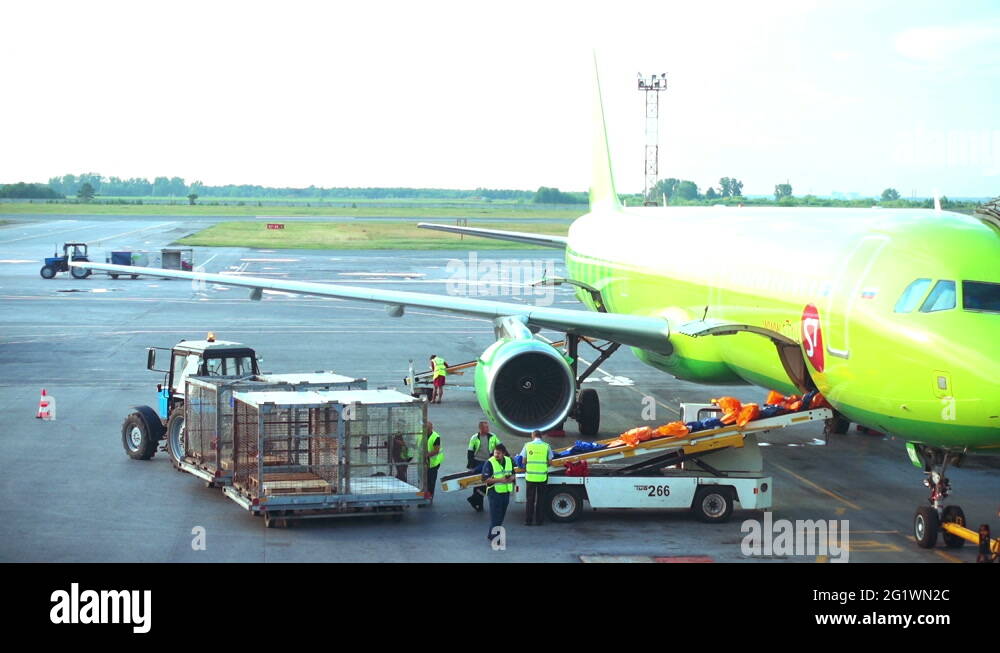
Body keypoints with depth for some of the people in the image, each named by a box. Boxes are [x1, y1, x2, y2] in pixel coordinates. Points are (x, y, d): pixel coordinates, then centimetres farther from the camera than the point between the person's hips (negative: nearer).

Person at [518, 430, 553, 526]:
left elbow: (524, 461, 2)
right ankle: (538, 520, 11)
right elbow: (550, 462, 2)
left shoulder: (528, 445, 1)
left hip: (530, 476, 0)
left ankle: (528, 520, 9)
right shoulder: (546, 446, 0)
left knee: (530, 499, 9)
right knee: (540, 499, 9)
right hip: (542, 476, 0)